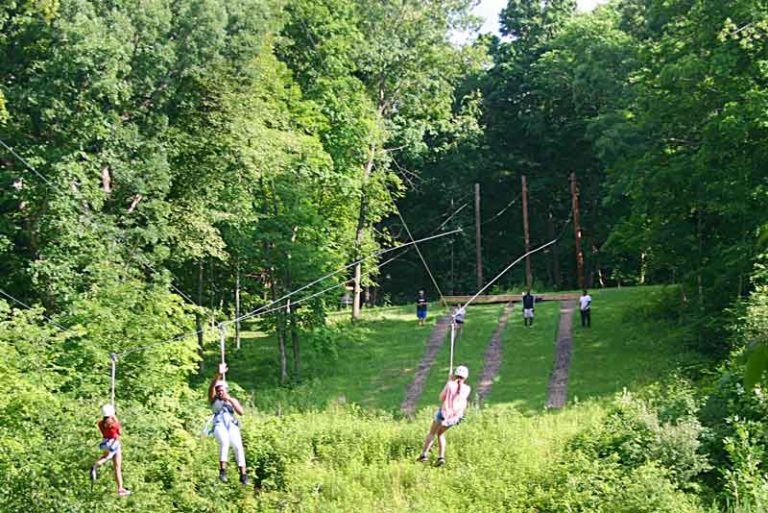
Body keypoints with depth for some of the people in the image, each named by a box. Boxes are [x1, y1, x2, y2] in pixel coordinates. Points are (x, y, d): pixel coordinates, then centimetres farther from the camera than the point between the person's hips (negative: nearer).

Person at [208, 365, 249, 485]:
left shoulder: (233, 400, 20)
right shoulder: (214, 399, 15)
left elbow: (241, 412, 3)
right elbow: (211, 387, -3)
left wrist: (230, 400, -5)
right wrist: (219, 374, -18)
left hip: (232, 426, 2)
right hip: (219, 426, -2)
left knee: (238, 446, -24)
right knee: (224, 442, -35)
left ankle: (243, 474, -25)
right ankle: (222, 470, -34)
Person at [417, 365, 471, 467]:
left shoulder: (450, 384, -9)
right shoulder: (467, 389, -2)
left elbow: (442, 398, -1)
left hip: (444, 414, -3)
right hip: (455, 417, 3)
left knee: (432, 433, 17)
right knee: (440, 434, 25)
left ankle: (424, 455, 5)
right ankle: (441, 457, 10)